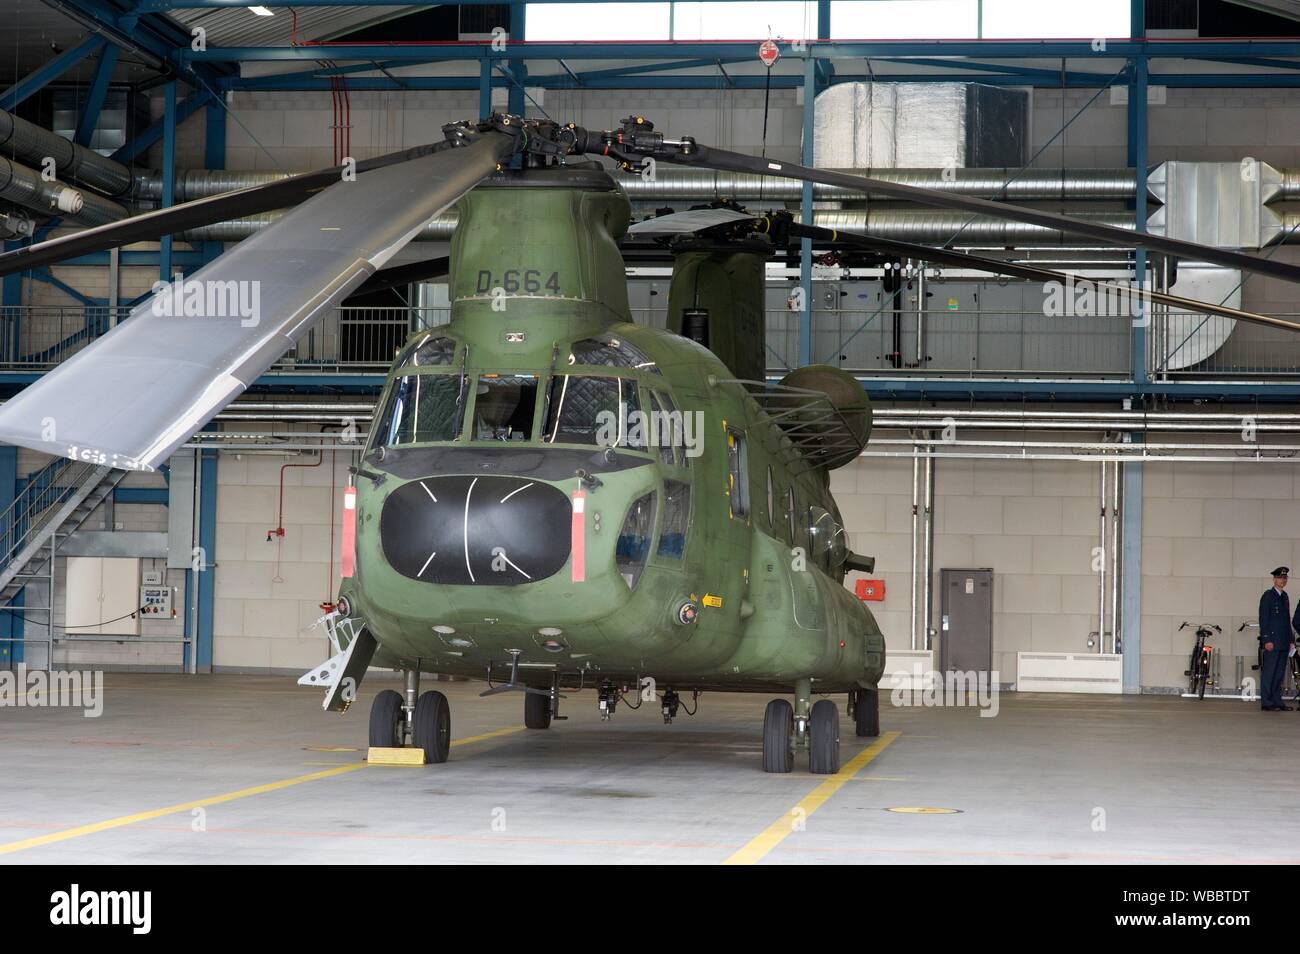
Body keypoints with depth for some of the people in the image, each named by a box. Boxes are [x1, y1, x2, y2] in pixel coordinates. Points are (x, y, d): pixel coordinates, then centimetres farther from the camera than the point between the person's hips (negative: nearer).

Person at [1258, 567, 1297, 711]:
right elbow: (1263, 619, -11)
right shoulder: (1268, 596, -6)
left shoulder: (1284, 596, 16)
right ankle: (1267, 703, -2)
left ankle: (1277, 701, 14)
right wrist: (1267, 640, -16)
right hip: (1272, 642, -8)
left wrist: (1291, 638, 14)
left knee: (1279, 673, 10)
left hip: (1283, 643, 8)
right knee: (1269, 672, -4)